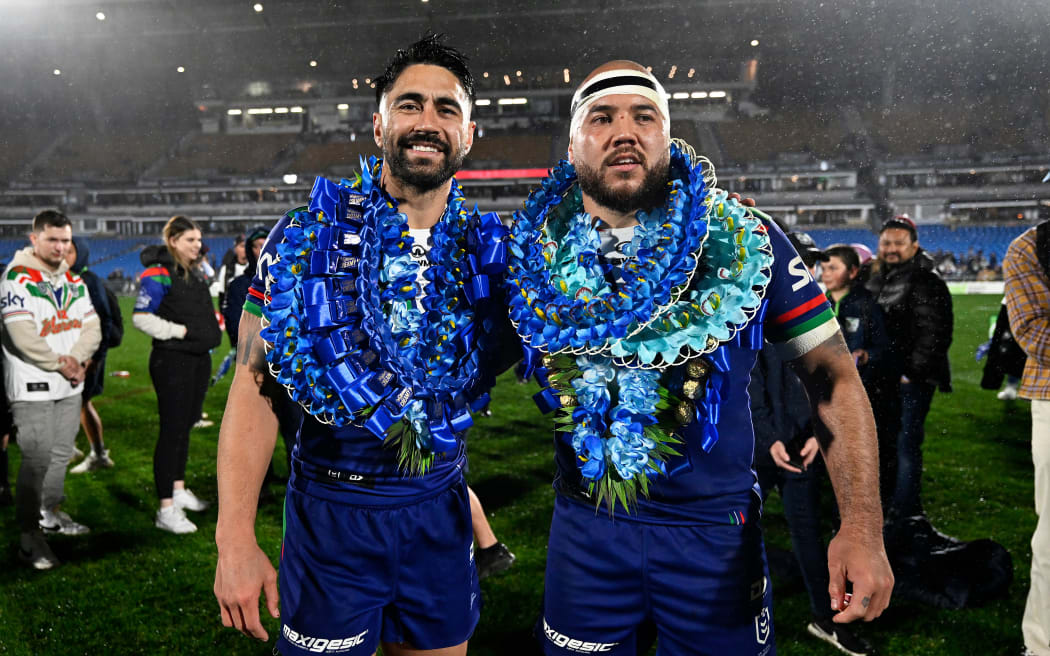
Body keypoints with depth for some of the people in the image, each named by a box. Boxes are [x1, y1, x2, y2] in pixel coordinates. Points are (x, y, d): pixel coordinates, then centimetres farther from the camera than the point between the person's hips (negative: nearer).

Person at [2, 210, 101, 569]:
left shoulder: (74, 280, 12)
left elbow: (91, 326, 8)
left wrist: (75, 359, -8)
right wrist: (59, 363, -12)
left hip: (69, 385, 7)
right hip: (32, 386, -7)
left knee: (61, 454, 15)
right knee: (37, 459, -8)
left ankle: (50, 514, 33)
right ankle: (29, 536, -1)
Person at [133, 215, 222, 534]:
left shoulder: (196, 273, 14)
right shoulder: (158, 274, -13)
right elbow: (141, 317, -18)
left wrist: (211, 330, 9)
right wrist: (179, 331, -18)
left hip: (199, 358, 9)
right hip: (172, 360, -9)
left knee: (185, 426, 18)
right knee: (172, 430, -5)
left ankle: (179, 490, 32)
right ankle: (166, 509, 1)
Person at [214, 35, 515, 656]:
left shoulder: (487, 249, 0)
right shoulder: (307, 237, -8)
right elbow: (255, 386, -11)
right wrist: (236, 537, -16)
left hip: (441, 507, 3)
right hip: (333, 506, -2)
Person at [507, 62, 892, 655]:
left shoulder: (744, 241, -9)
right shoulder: (538, 252, -4)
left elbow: (832, 373, -7)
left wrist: (863, 525, -16)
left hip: (715, 532, -1)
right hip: (585, 527, 2)